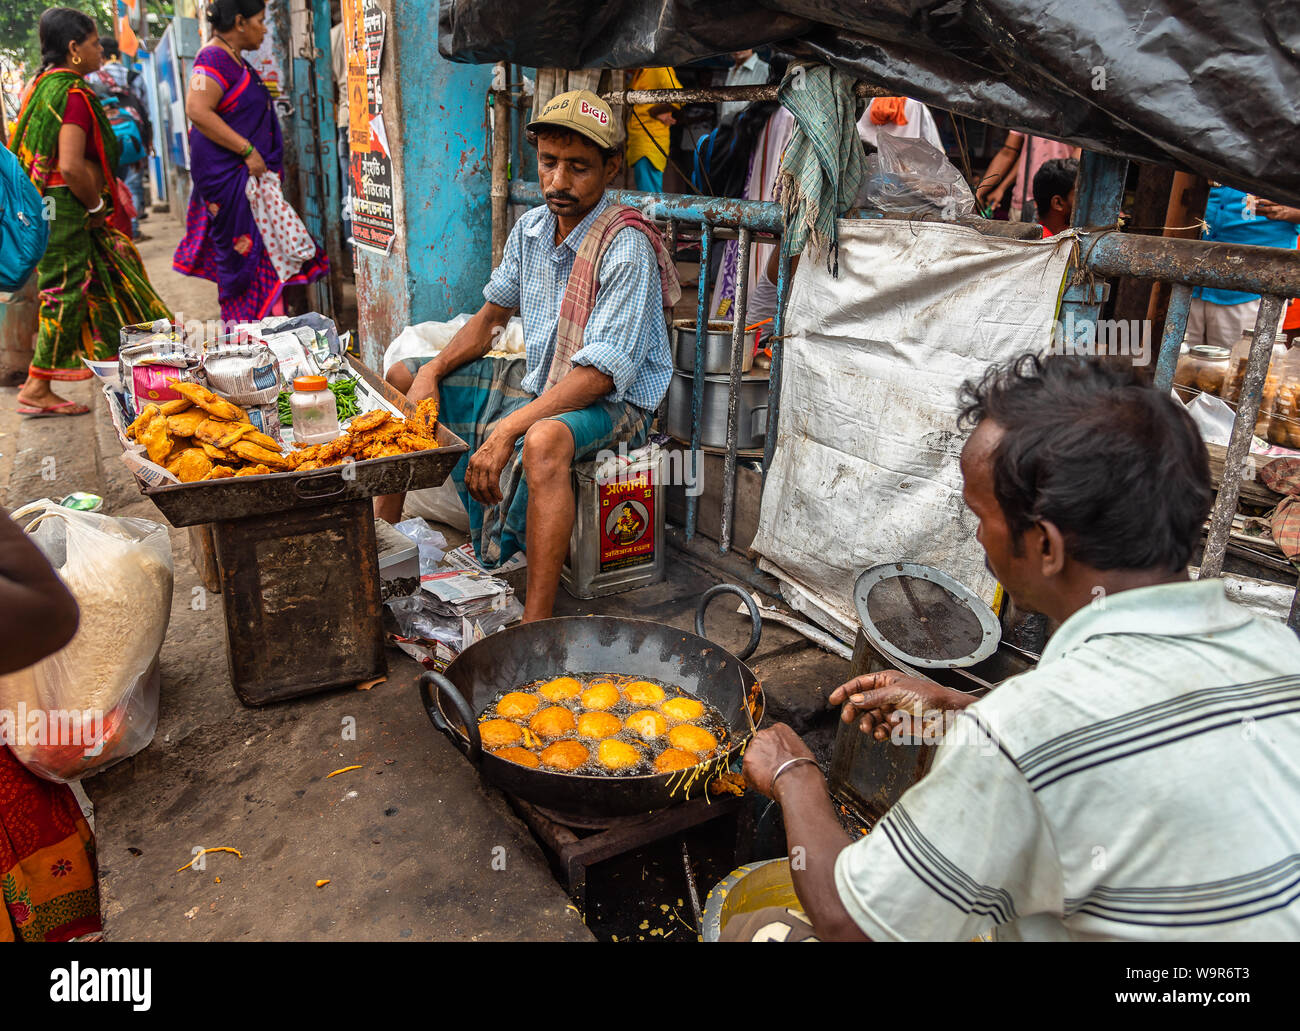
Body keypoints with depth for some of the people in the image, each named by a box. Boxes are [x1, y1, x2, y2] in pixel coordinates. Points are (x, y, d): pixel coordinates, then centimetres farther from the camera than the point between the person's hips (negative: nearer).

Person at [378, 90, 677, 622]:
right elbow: (491, 315, 13)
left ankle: (535, 626, -36)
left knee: (544, 440, -43)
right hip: (536, 379, 8)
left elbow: (601, 373, -29)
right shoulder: (531, 228, 1)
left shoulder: (626, 247, -23)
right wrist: (433, 372, -4)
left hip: (613, 400, -8)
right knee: (400, 378, 11)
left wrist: (506, 430, -35)